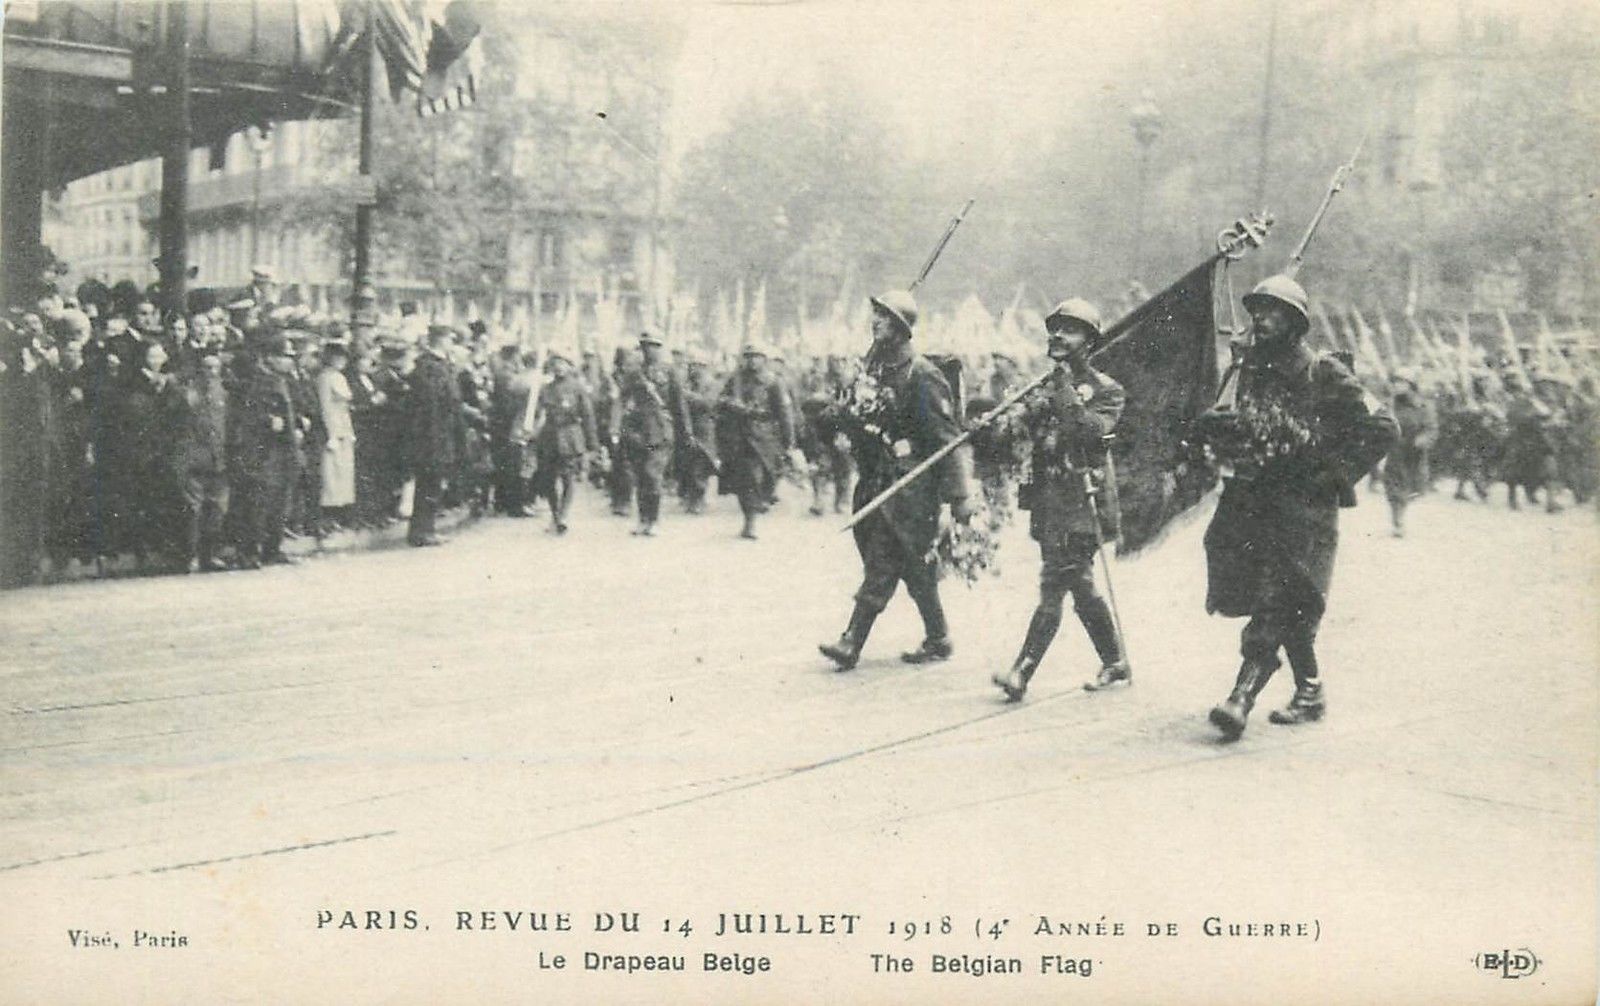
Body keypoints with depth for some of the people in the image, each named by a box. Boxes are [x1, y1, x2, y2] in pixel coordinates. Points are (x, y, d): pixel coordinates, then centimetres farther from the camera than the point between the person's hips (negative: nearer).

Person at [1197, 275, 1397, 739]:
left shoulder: (1325, 376, -6)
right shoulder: (1252, 369, 13)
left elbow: (1382, 429, -5)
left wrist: (1335, 475, -9)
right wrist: (1217, 427, 5)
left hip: (1303, 506, -6)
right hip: (1252, 500, 6)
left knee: (1275, 601, -14)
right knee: (1291, 606, 11)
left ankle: (1242, 697, -21)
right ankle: (1309, 693, 23)